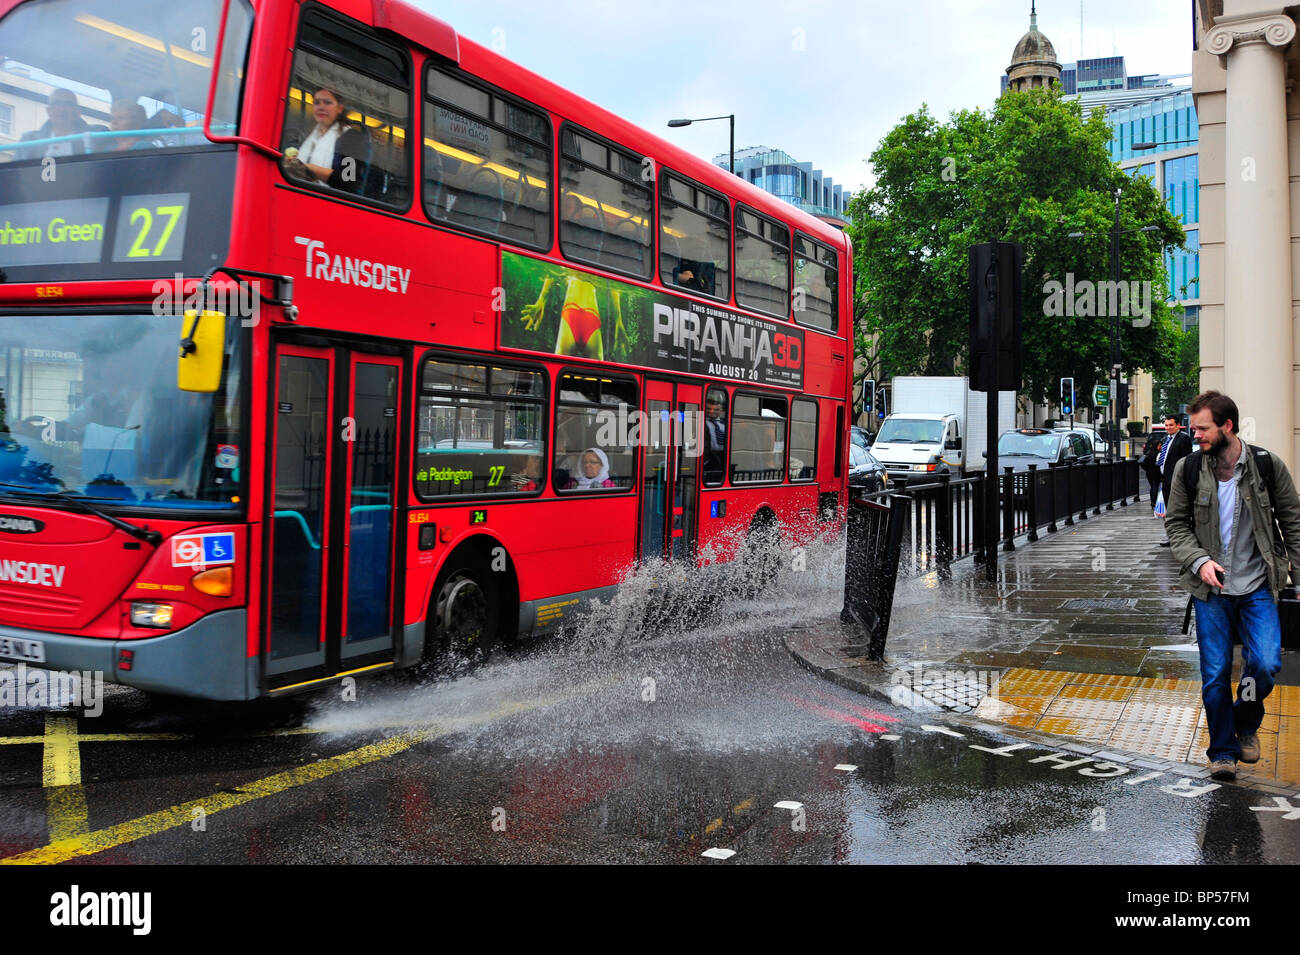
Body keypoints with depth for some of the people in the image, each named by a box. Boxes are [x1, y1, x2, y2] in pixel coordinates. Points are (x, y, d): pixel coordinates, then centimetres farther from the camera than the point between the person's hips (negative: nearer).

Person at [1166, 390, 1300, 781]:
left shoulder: (1268, 466, -5)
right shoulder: (1188, 469, -2)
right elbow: (1176, 524, 5)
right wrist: (1199, 560, -11)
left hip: (1257, 587, -1)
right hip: (1210, 588, 1)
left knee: (1265, 663, -12)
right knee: (1215, 675, 3)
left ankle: (1246, 725, 19)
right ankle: (1223, 751, 21)